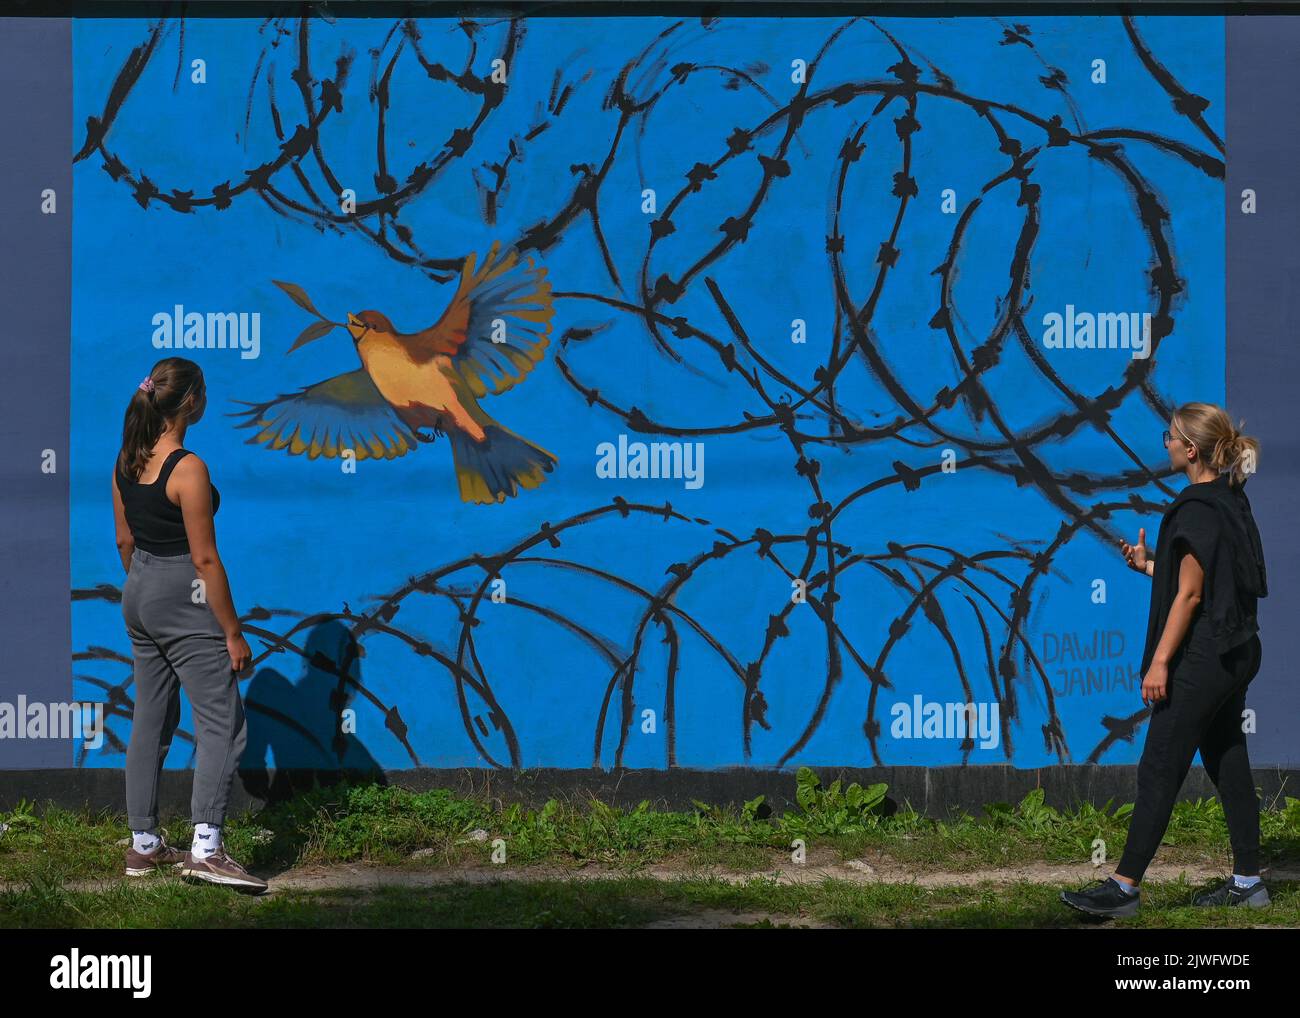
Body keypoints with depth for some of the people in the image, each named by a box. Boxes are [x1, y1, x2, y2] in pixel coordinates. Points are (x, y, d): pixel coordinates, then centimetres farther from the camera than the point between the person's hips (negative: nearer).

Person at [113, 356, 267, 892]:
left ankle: (143, 845, 19)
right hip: (184, 600, -8)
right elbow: (204, 558, -18)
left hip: (138, 595, 8)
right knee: (223, 724, -5)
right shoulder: (187, 469, -20)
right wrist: (233, 632, -13)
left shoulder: (127, 461, 4)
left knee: (151, 720, 15)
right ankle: (205, 848, -13)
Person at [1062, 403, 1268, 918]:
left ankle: (1124, 885, -5)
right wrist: (1149, 565, 18)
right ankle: (1247, 881, 17)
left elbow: (1190, 594, -19)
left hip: (1202, 658, -10)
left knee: (1159, 769, -7)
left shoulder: (1197, 510, -17)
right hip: (1236, 653, 10)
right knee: (1228, 764, 14)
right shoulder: (1231, 500, 11)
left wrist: (1160, 662, -17)